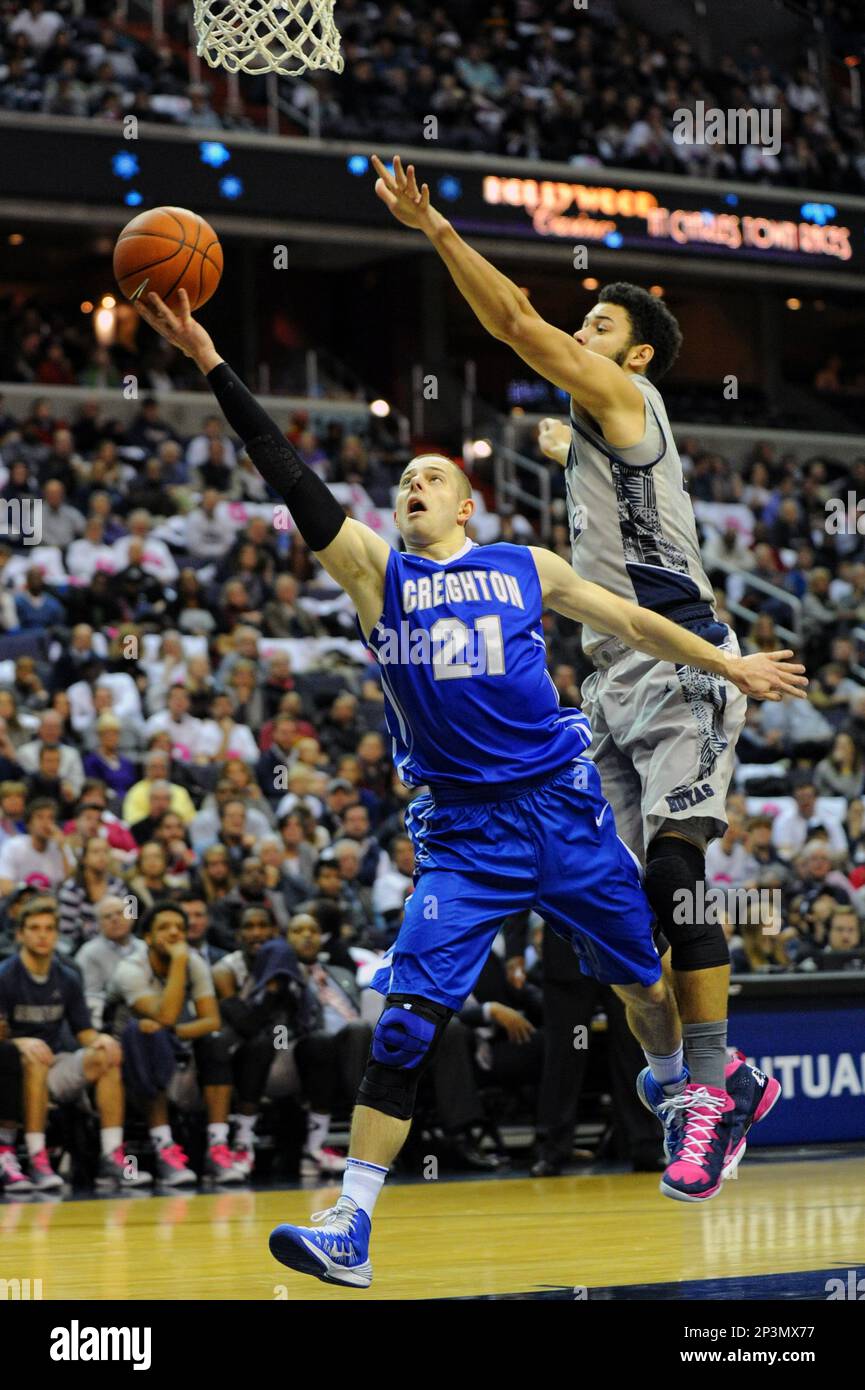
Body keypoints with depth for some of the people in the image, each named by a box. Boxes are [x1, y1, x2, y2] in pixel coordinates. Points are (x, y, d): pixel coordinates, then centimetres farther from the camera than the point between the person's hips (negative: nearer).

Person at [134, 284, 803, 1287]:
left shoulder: (526, 568, 7)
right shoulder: (375, 571, 4)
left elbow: (631, 621, 20)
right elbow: (292, 482, -6)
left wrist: (728, 667, 24)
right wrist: (211, 365, -14)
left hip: (562, 809, 1)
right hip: (462, 834, -1)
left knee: (642, 979, 13)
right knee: (409, 1020, -13)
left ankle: (689, 1102, 45)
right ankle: (350, 1228, -14)